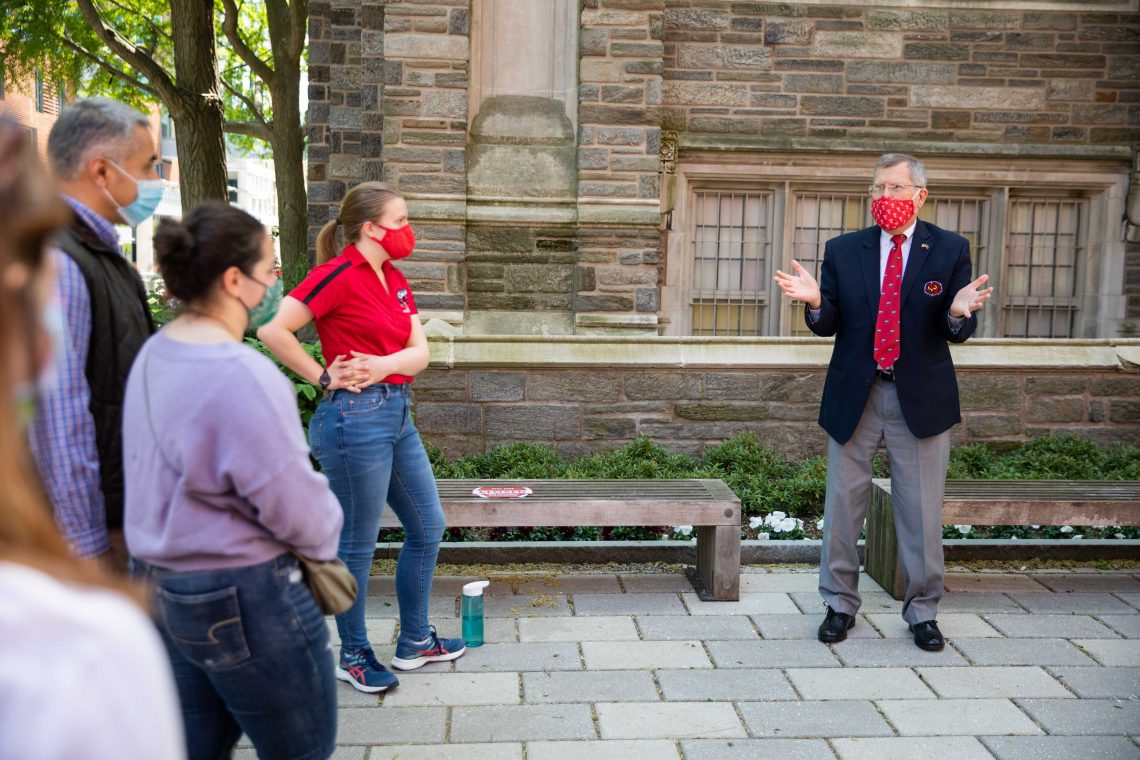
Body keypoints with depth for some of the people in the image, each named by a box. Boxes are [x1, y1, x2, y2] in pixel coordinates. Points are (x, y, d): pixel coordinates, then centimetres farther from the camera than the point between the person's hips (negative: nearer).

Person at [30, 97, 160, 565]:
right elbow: (59, 420, -24)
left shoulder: (101, 254, 12)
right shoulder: (57, 263, -20)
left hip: (130, 510, 9)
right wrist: (89, 543, -21)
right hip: (99, 527, -9)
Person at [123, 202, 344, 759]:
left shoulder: (153, 355, 3)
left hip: (160, 584, 9)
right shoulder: (242, 376, -25)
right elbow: (295, 504, -22)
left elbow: (176, 473, 8)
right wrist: (324, 538, -2)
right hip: (241, 601, -9)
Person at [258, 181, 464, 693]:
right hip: (356, 416, -9)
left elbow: (419, 352, 4)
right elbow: (273, 331, -20)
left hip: (397, 414, 9)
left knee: (427, 527, 16)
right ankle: (353, 656, 21)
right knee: (358, 542, 3)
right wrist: (324, 377, -12)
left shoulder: (395, 280, 13)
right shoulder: (340, 274, -13)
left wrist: (382, 364, -16)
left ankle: (414, 641, 31)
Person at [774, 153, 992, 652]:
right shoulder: (843, 250, 3)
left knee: (921, 510, 6)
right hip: (854, 395, 1)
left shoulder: (950, 250, 0)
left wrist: (959, 312, -26)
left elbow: (958, 334, -3)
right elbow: (827, 326, 1)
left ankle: (922, 610, 23)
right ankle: (840, 604, 24)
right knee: (843, 503, 9)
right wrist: (815, 302, -21)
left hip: (921, 397, -1)